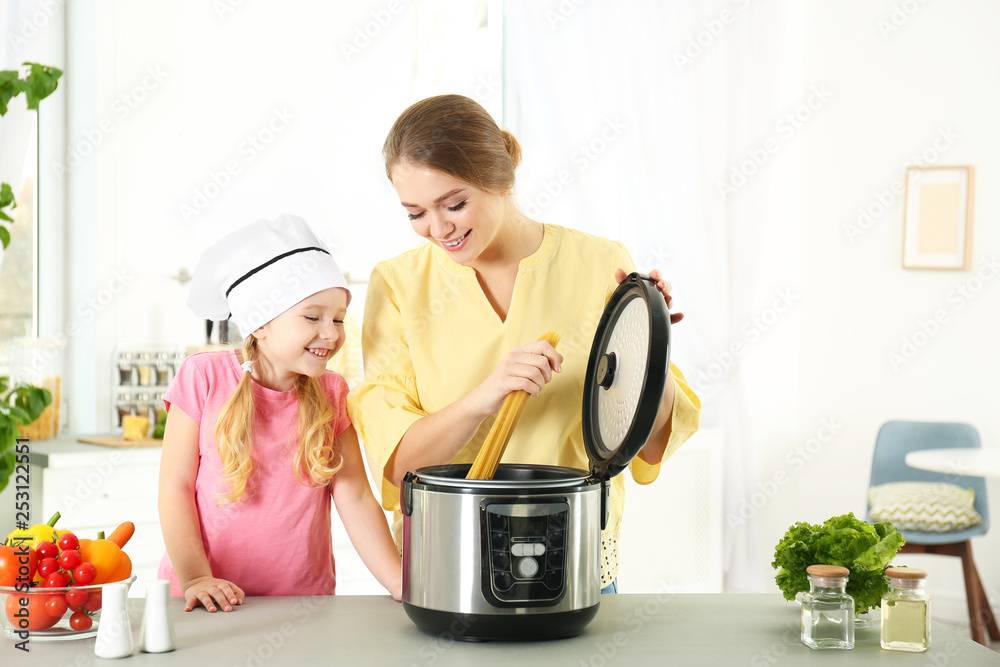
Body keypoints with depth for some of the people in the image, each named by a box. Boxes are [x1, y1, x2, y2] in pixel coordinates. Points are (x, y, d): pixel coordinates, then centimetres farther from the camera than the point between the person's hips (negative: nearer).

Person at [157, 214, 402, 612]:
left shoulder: (331, 393, 7)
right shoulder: (204, 377, -2)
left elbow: (356, 499, 3)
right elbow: (175, 486, -3)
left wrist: (400, 583, -9)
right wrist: (194, 579, -13)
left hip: (304, 598, 2)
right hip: (213, 602, -2)